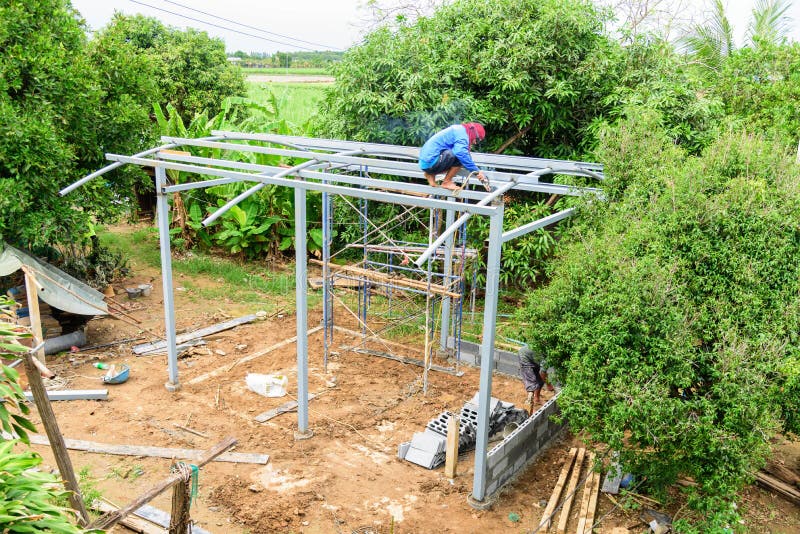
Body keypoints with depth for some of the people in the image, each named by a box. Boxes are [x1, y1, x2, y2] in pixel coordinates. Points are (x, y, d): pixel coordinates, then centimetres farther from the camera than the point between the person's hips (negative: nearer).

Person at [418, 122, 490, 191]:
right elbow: (461, 153, -29)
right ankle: (446, 182, -8)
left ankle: (431, 175, 12)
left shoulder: (458, 129, 19)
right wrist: (476, 170, -22)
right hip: (430, 162, -10)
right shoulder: (462, 133, -11)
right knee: (460, 156, -20)